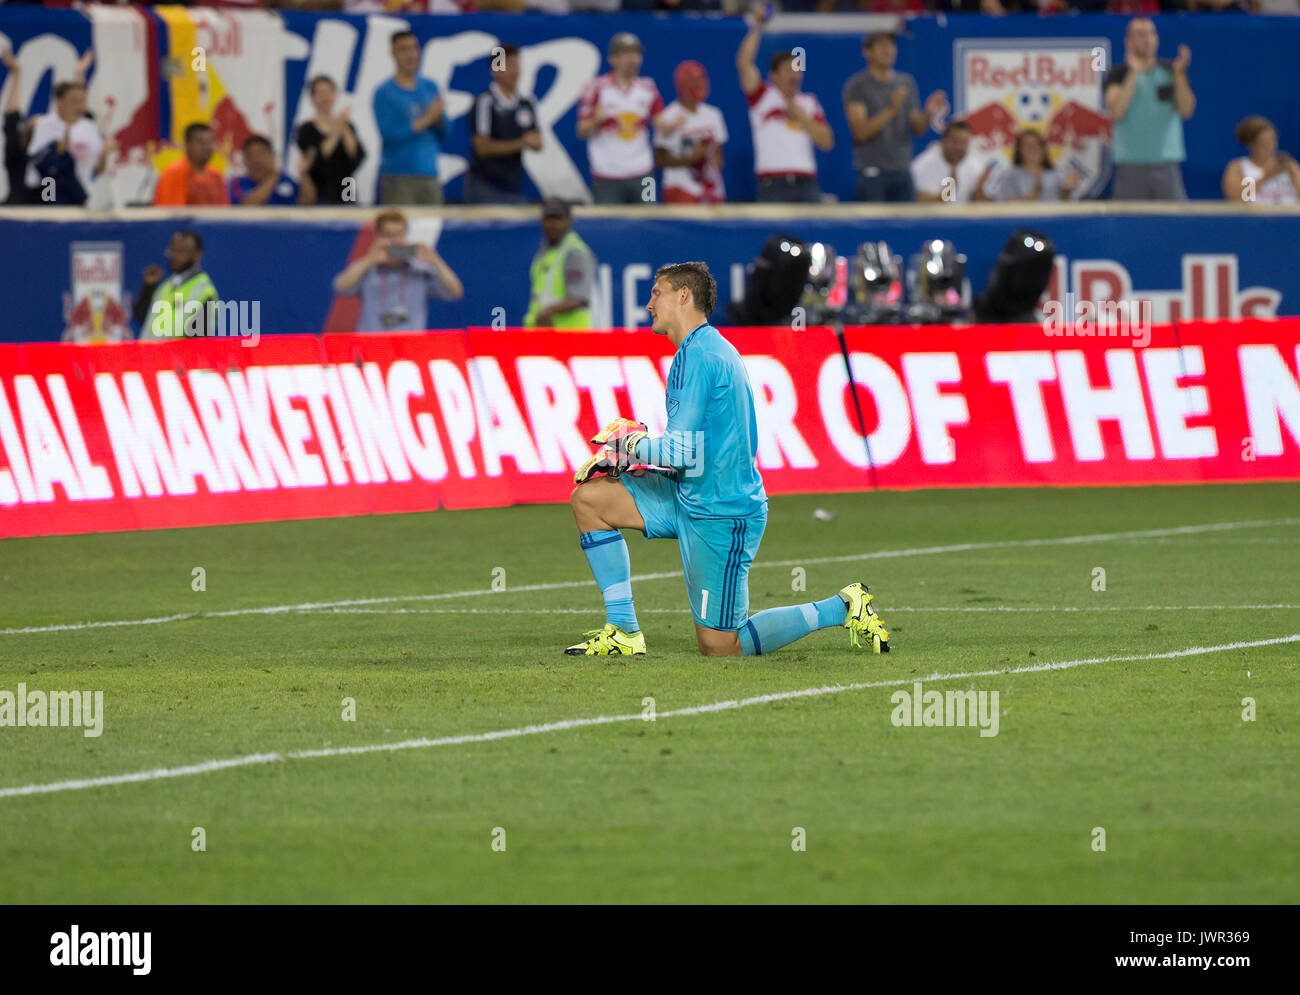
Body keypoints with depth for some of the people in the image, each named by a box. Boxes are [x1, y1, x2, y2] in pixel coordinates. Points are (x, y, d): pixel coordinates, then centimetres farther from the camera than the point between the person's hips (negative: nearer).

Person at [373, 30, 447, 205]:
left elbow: (445, 135, 13)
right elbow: (388, 135, -12)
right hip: (397, 177, -5)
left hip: (429, 175, 5)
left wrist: (439, 119, -9)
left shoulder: (430, 87, 13)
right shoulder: (384, 92, -2)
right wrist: (426, 120, -14)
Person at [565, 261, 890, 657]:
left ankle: (841, 609, 4)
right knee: (589, 498, 8)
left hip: (721, 515, -10)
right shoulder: (714, 349, 13)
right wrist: (622, 454, 12)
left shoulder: (697, 356, -19)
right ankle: (623, 631, 8)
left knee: (718, 646, -5)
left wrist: (633, 446, -5)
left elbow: (681, 453, -24)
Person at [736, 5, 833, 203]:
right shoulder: (763, 96, 9)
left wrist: (802, 117, -2)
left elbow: (827, 142, 10)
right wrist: (756, 29, -4)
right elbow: (743, 64, -5)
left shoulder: (809, 102, 19)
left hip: (806, 185, 3)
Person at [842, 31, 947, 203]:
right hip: (872, 171, -5)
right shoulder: (857, 85, -2)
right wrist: (891, 110, -23)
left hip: (902, 169, 5)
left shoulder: (907, 82, 13)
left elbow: (918, 129, 14)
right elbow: (860, 132, -11)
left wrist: (929, 114, -8)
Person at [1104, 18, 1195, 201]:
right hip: (1131, 164, -1)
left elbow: (1186, 110, -1)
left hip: (1167, 165, 1)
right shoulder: (1119, 74, 3)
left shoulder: (1170, 71, 8)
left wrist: (1179, 74, -13)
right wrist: (1133, 74, -14)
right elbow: (1116, 112, -12)